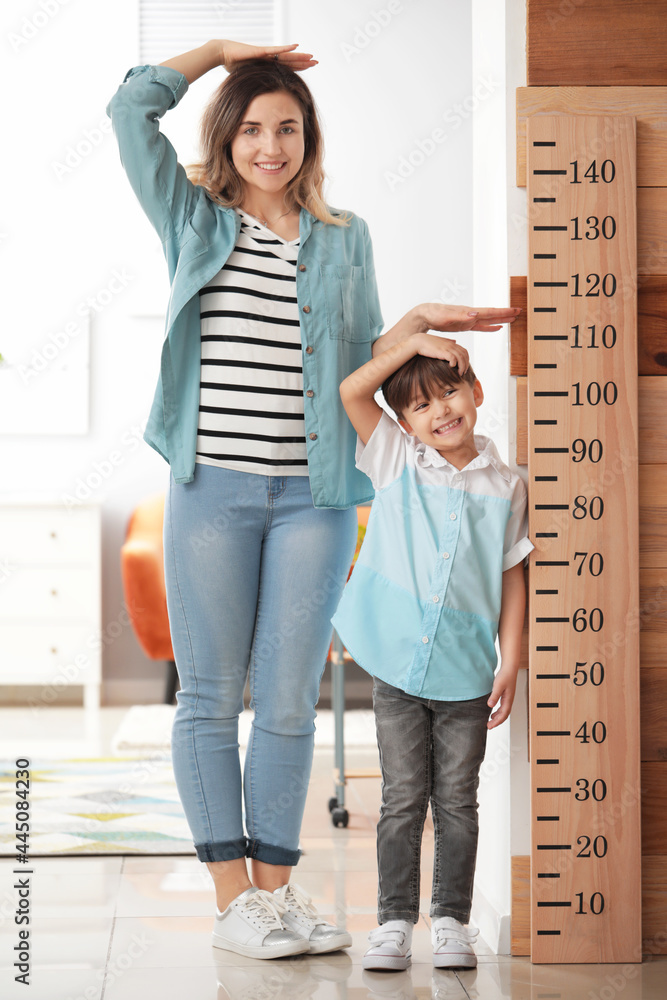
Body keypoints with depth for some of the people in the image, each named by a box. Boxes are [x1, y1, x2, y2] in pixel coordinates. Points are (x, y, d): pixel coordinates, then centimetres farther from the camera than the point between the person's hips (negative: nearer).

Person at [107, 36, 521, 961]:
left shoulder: (346, 239, 15)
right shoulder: (196, 220, 10)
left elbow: (358, 366, 17)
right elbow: (132, 107, 2)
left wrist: (418, 324, 2)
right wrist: (220, 51, 8)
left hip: (314, 496, 1)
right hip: (213, 489, -1)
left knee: (289, 701, 4)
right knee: (211, 697, 2)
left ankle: (277, 887, 15)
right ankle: (232, 899, 10)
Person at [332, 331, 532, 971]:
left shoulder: (504, 487, 4)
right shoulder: (397, 461, 4)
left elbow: (512, 579, 6)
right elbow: (351, 391, -5)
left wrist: (510, 665, 1)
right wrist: (413, 342, -5)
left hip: (467, 676, 0)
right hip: (398, 668, 0)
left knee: (457, 802, 6)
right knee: (403, 798, 4)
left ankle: (452, 922, 15)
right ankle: (395, 921, 11)